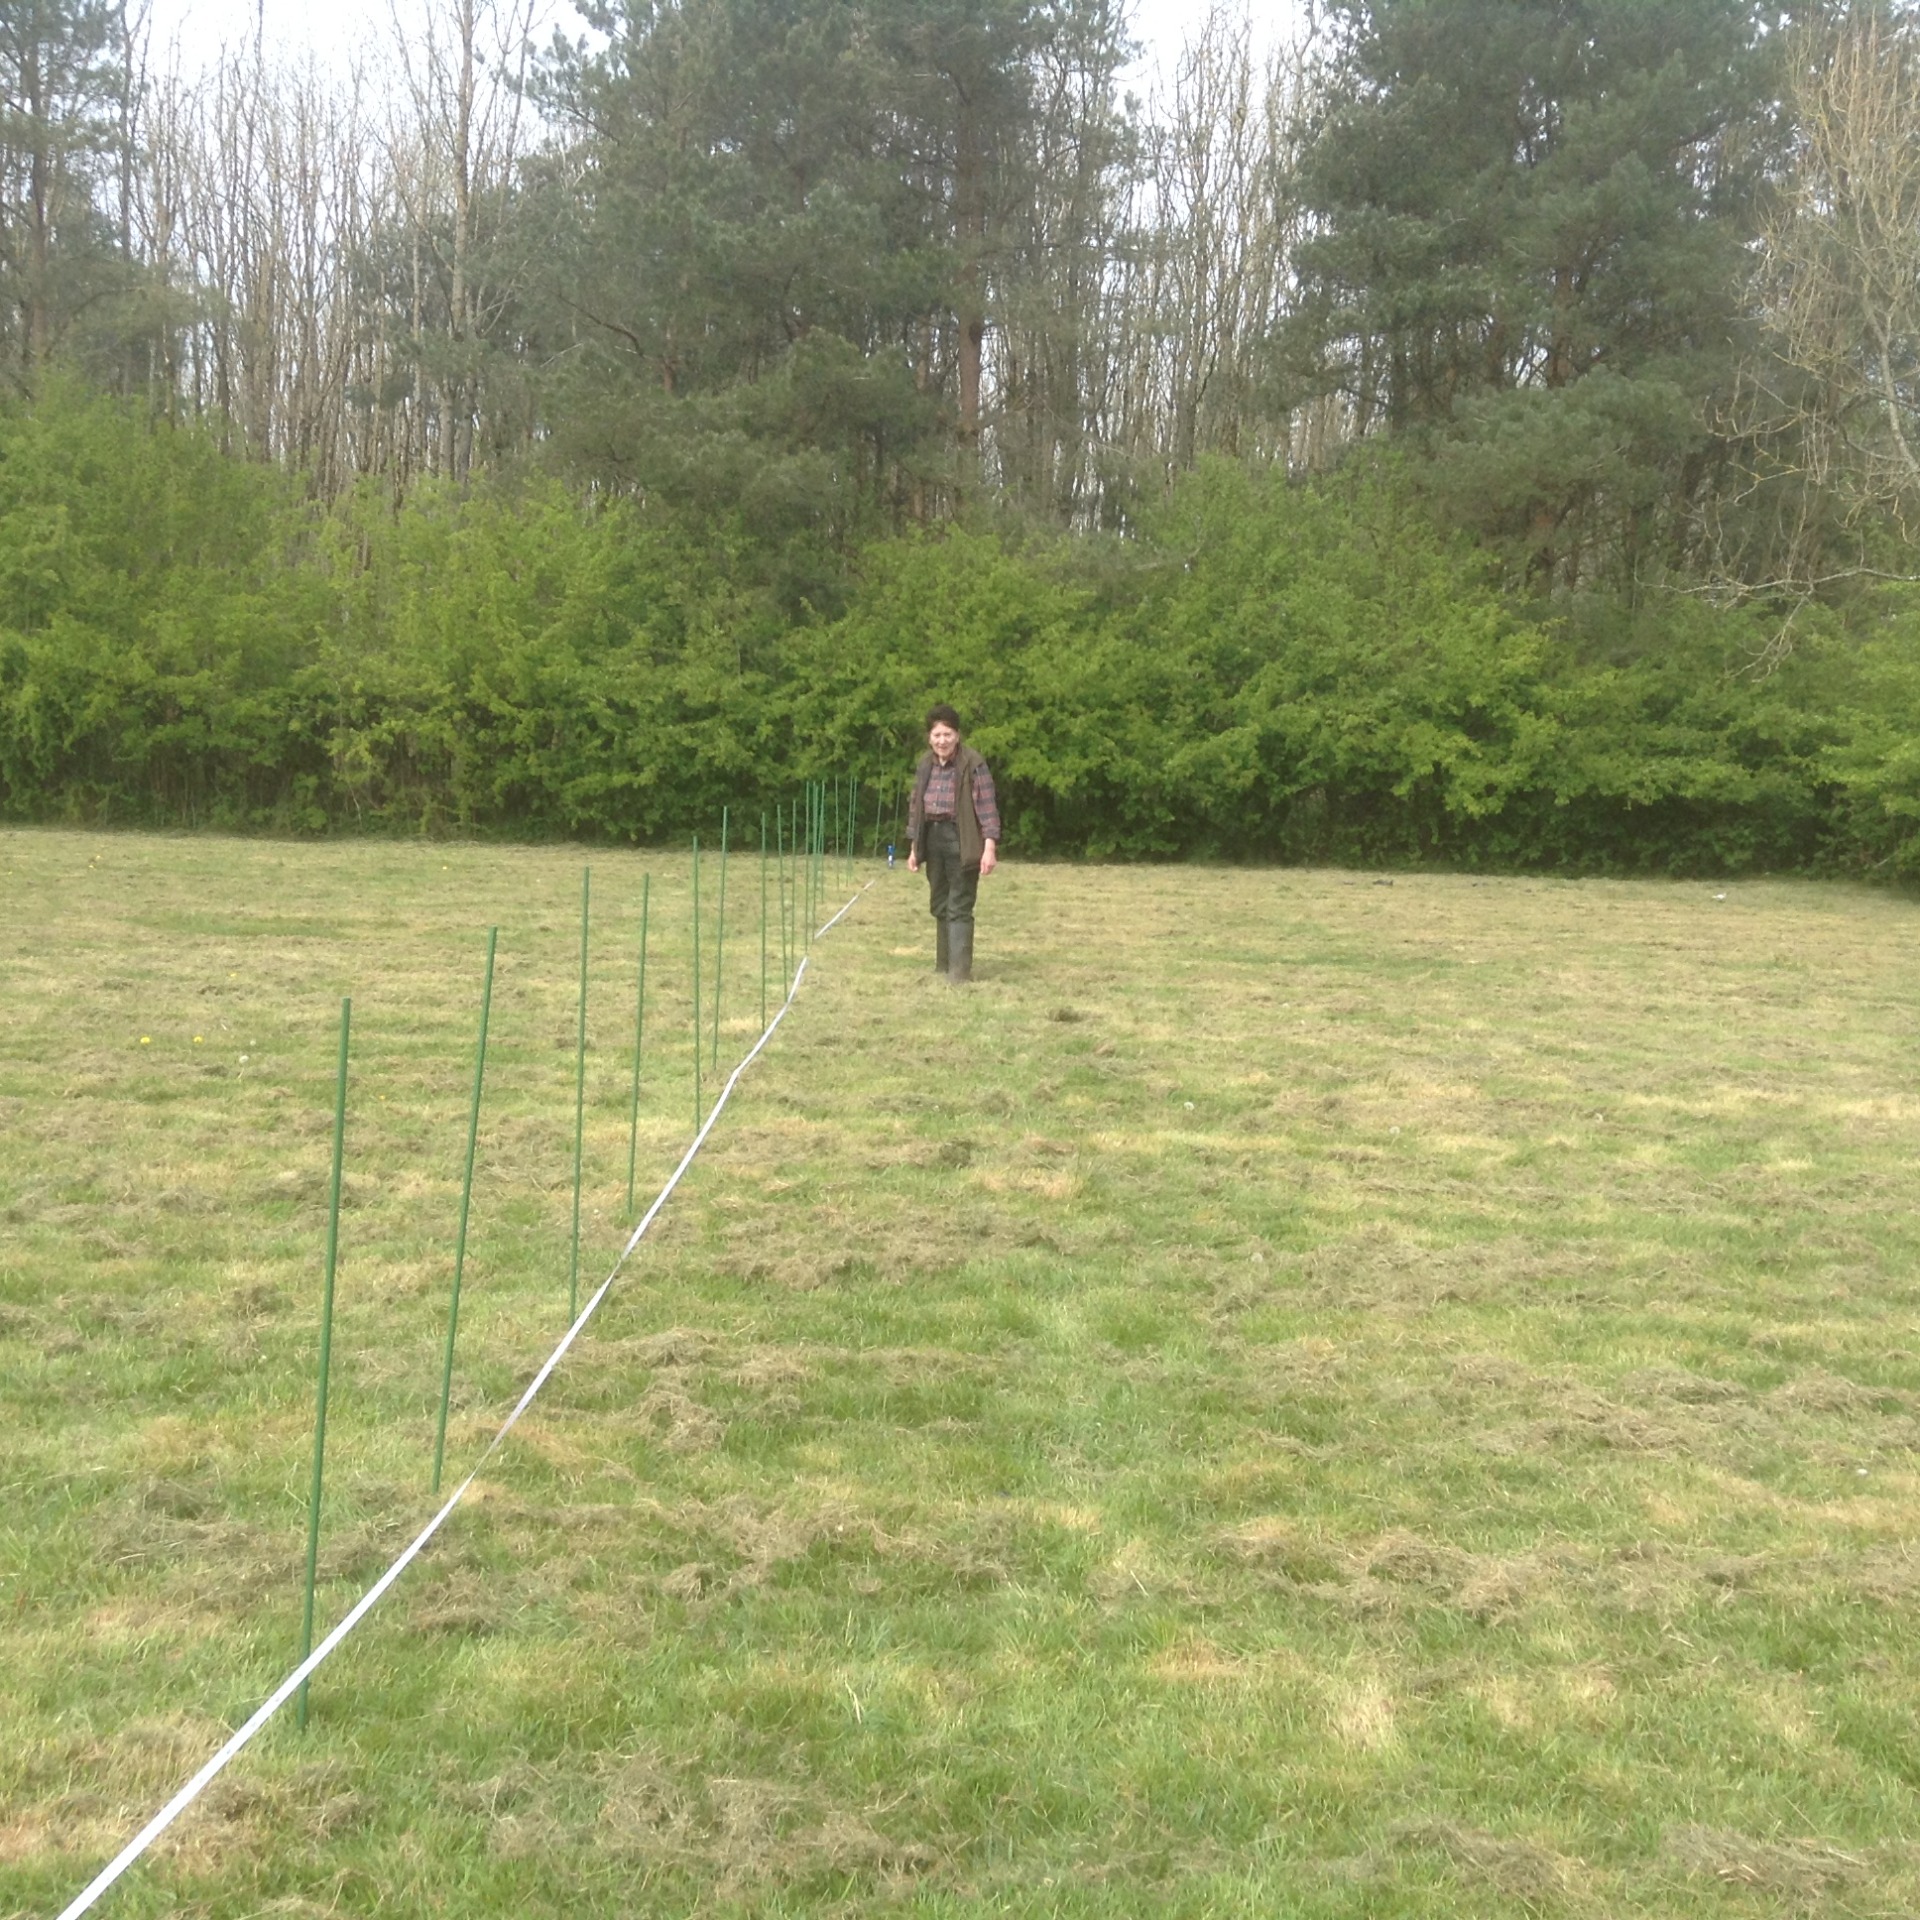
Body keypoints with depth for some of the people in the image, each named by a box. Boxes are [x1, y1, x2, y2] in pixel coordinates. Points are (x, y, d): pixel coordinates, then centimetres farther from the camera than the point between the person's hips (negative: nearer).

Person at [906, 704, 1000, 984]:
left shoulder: (972, 764, -10)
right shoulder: (925, 765, 9)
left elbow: (987, 806, -12)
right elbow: (915, 806, 15)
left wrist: (990, 846, -19)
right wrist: (913, 848, 14)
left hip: (960, 840, -6)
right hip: (933, 838, 6)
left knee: (959, 907, -8)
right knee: (939, 906, 13)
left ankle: (960, 971, -9)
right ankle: (943, 965, 22)